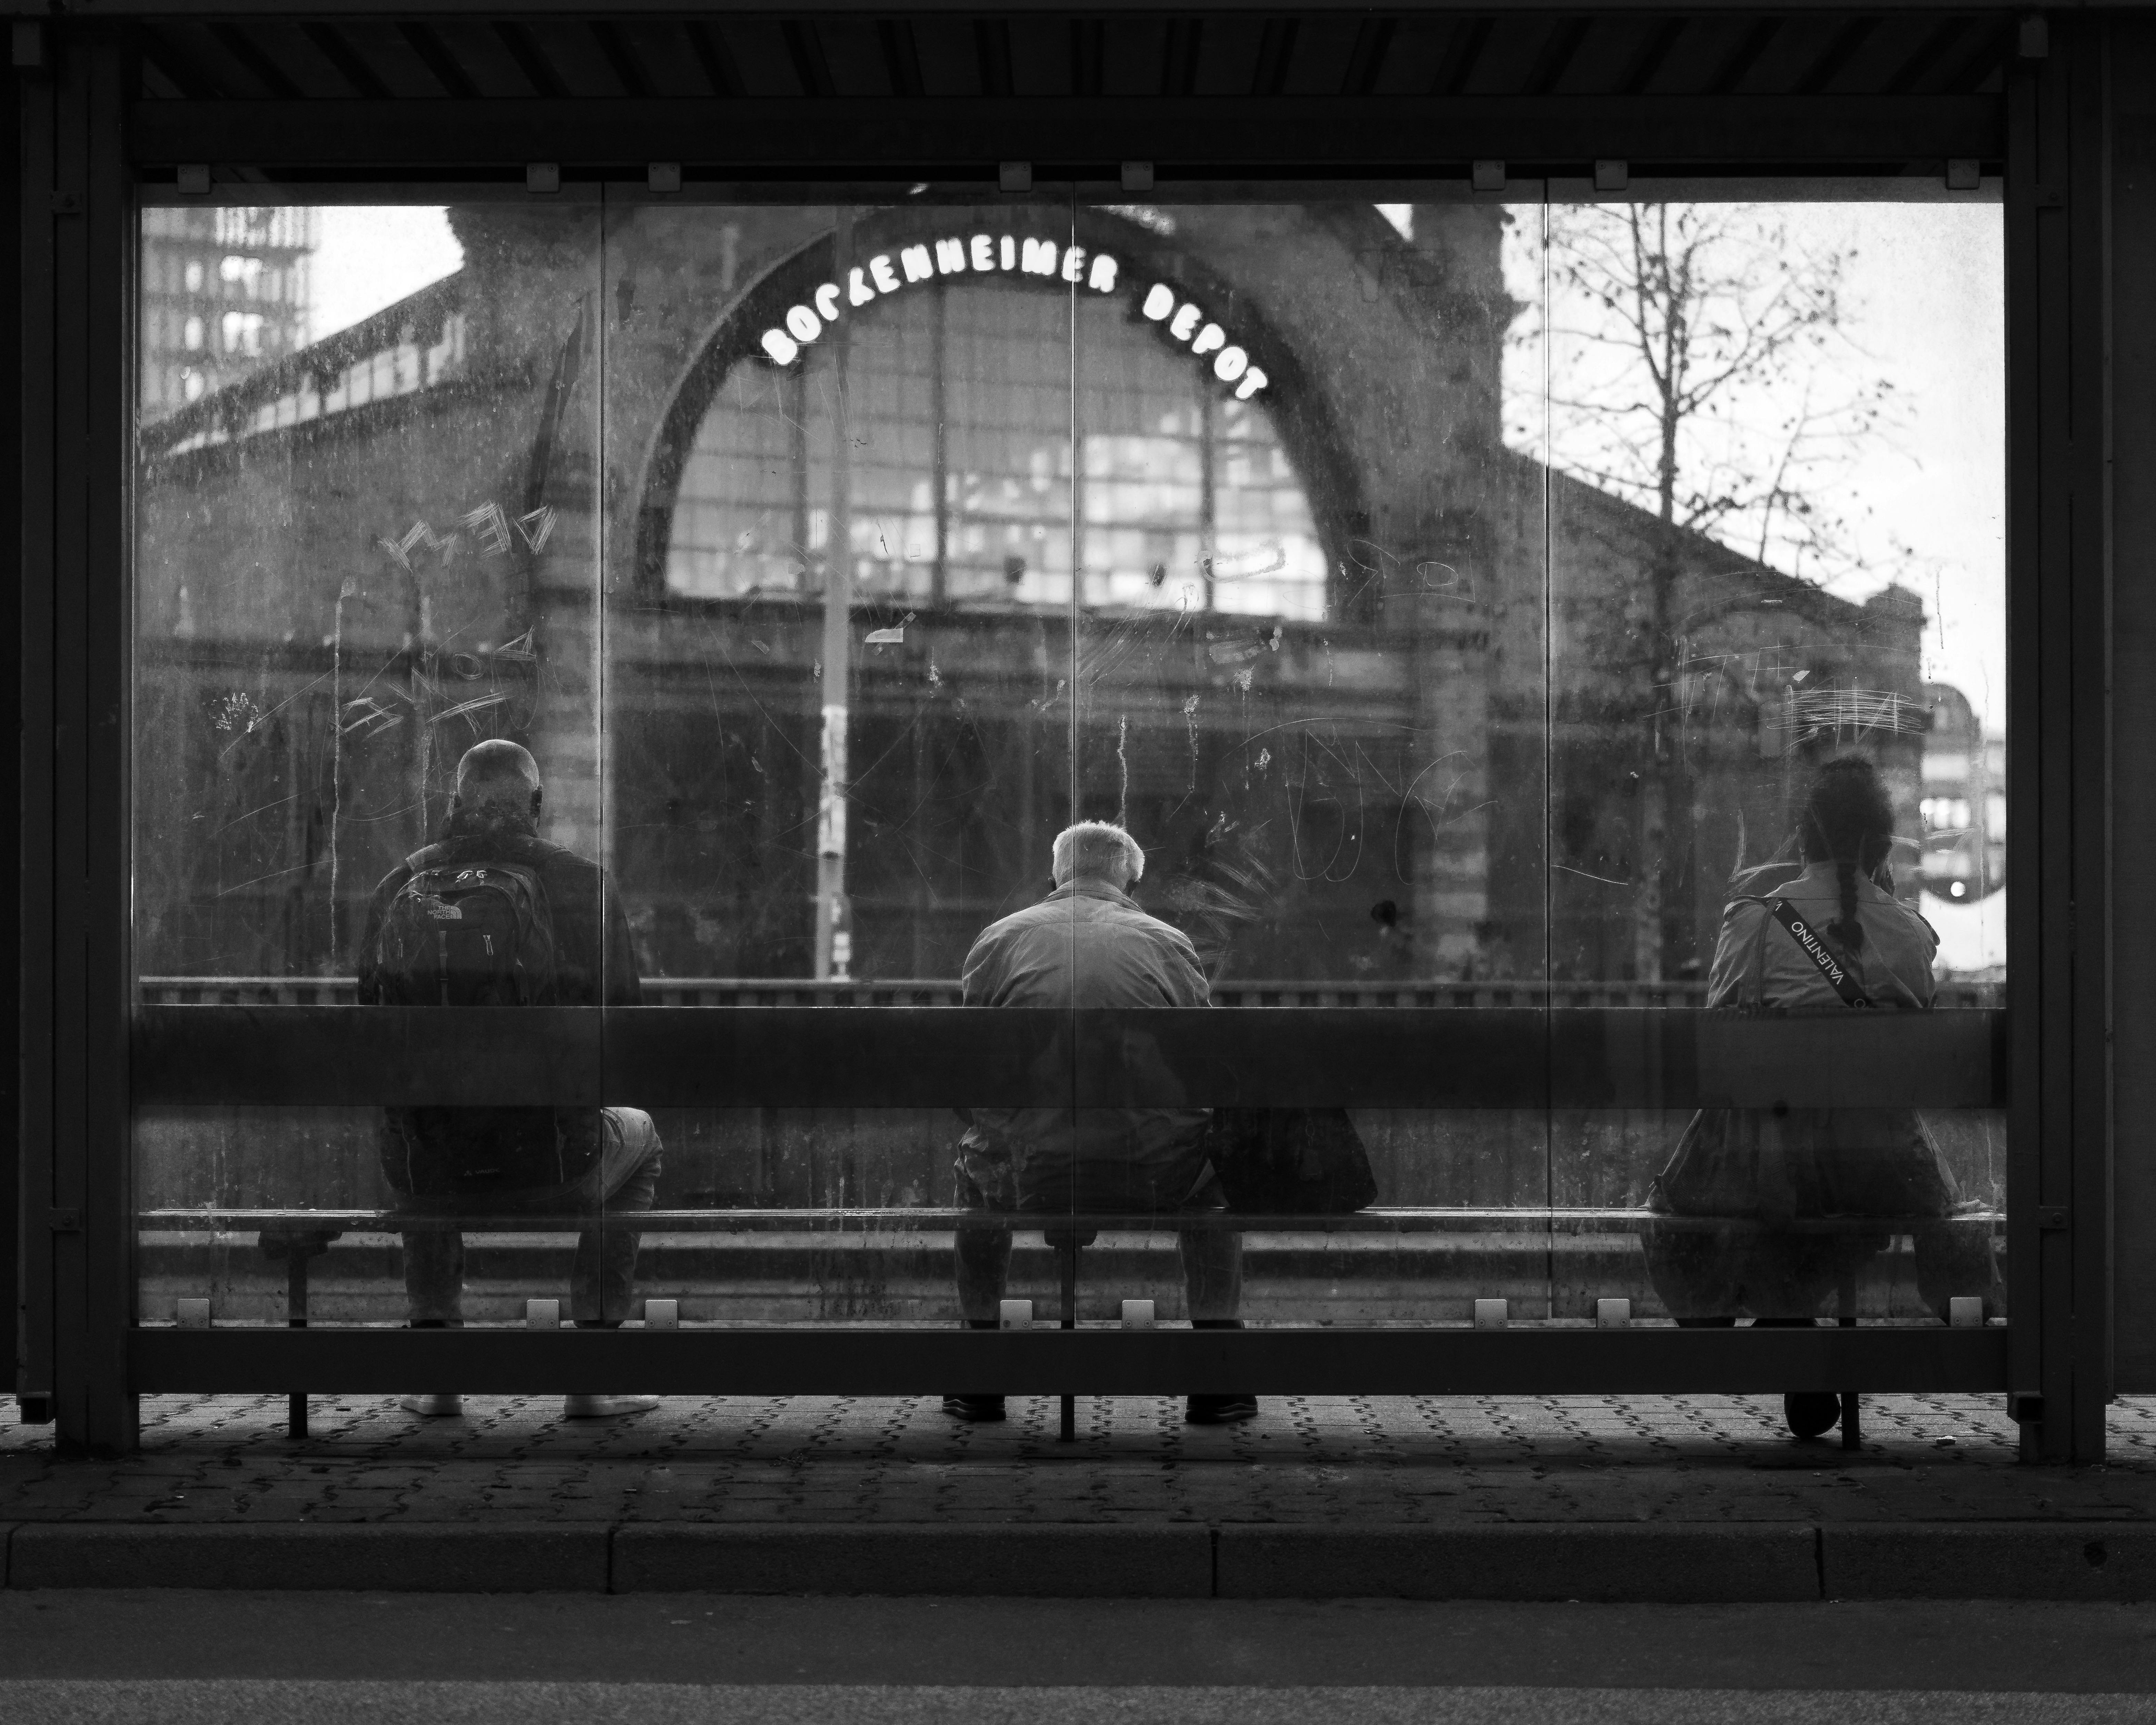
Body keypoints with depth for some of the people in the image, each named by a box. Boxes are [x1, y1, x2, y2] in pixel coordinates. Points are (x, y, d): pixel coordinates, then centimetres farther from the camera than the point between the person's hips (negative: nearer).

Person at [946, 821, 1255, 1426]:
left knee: (974, 1164, 35)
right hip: (1157, 1179, 0)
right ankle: (1216, 1385, 29)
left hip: (1031, 1181, 0)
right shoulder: (1172, 945, 11)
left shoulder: (998, 940, 11)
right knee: (1217, 1170, 34)